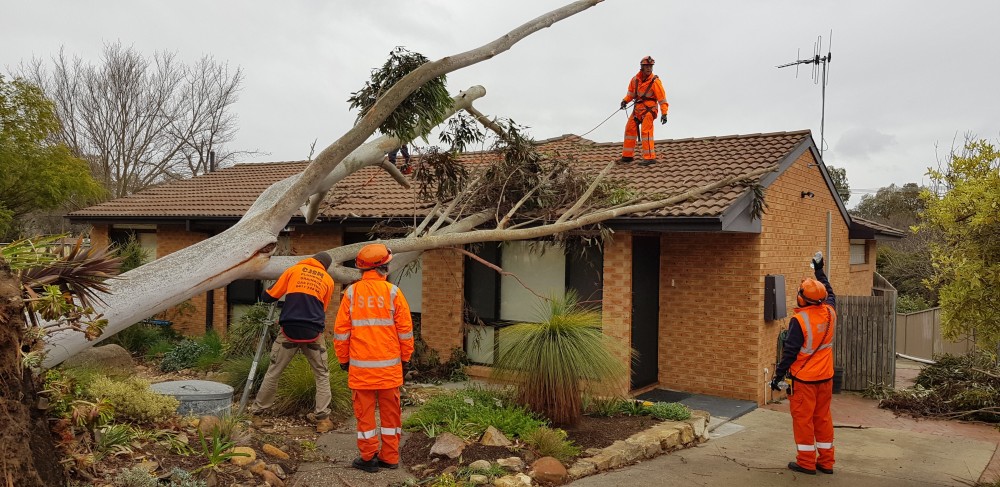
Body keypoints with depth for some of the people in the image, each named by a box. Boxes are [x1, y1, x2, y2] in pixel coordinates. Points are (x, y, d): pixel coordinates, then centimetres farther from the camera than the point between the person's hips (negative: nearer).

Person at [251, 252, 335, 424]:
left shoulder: (294, 270, 7)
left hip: (289, 332, 0)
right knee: (322, 375, 12)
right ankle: (321, 413, 5)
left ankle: (259, 407, 24)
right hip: (313, 334, 0)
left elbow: (269, 296, 9)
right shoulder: (328, 280, 9)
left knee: (273, 371, 14)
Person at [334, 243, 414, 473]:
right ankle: (390, 457, 18)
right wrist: (406, 358, 9)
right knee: (390, 411, 11)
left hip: (360, 365, 0)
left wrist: (343, 359, 13)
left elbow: (341, 330, 1)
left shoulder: (351, 292, 0)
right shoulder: (393, 292, -3)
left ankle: (368, 458, 14)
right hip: (389, 365, 0)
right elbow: (405, 330, -2)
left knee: (364, 411, 8)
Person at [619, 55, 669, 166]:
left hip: (649, 109, -7)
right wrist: (625, 101, -1)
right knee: (630, 129, 9)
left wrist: (664, 113, -18)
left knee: (646, 131, -18)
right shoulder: (635, 79, 4)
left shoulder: (655, 81, -11)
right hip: (637, 108, 7)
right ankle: (628, 156, 19)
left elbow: (662, 98, -12)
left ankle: (650, 157, -20)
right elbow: (631, 93, 19)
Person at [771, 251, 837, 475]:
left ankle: (806, 462, 10)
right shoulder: (830, 313, -2)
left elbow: (790, 352, -19)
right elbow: (830, 293, 20)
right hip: (826, 377, 6)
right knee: (823, 418, 15)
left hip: (804, 379, -6)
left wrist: (778, 375, -10)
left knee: (803, 419, 4)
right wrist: (819, 270, 29)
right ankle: (826, 462, 21)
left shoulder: (799, 320, -20)